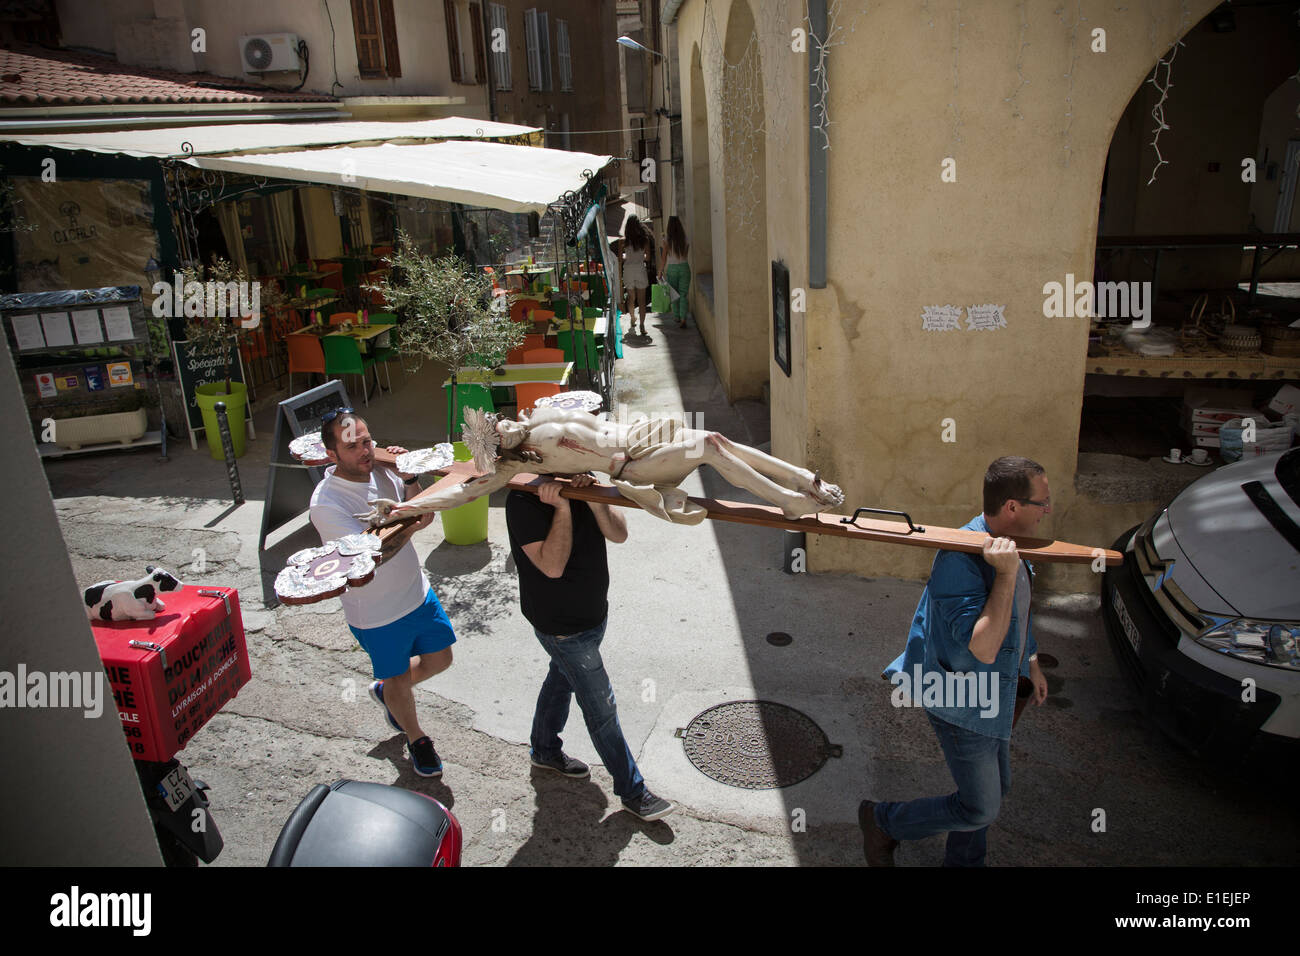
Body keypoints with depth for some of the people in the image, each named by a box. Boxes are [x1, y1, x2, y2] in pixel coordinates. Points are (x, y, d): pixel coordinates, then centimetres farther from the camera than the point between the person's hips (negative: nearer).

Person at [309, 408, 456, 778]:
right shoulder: (326, 504, -26)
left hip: (418, 592, 6)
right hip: (377, 614, -6)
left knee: (440, 658, 20)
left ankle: (385, 691, 49)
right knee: (399, 681, 16)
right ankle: (416, 738, 45)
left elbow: (423, 516, -3)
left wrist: (409, 477, -17)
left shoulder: (380, 469, -8)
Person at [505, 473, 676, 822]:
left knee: (561, 681, 27)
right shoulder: (523, 501, -24)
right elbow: (552, 565, -30)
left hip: (593, 612, 8)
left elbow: (618, 534, -11)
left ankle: (545, 750, 50)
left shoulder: (580, 482, -2)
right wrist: (562, 507, -35)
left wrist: (594, 500, -27)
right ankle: (632, 792, 18)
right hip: (562, 625, -8)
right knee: (601, 708, 2)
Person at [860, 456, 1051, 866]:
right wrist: (1007, 574, -41)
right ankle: (882, 822, 23)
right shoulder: (959, 559, -33)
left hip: (993, 696, 10)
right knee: (981, 809, 4)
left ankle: (964, 860, 46)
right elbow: (982, 648, -38)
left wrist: (1032, 662, 26)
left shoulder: (1008, 544, -1)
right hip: (962, 703, -9)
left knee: (996, 787, 24)